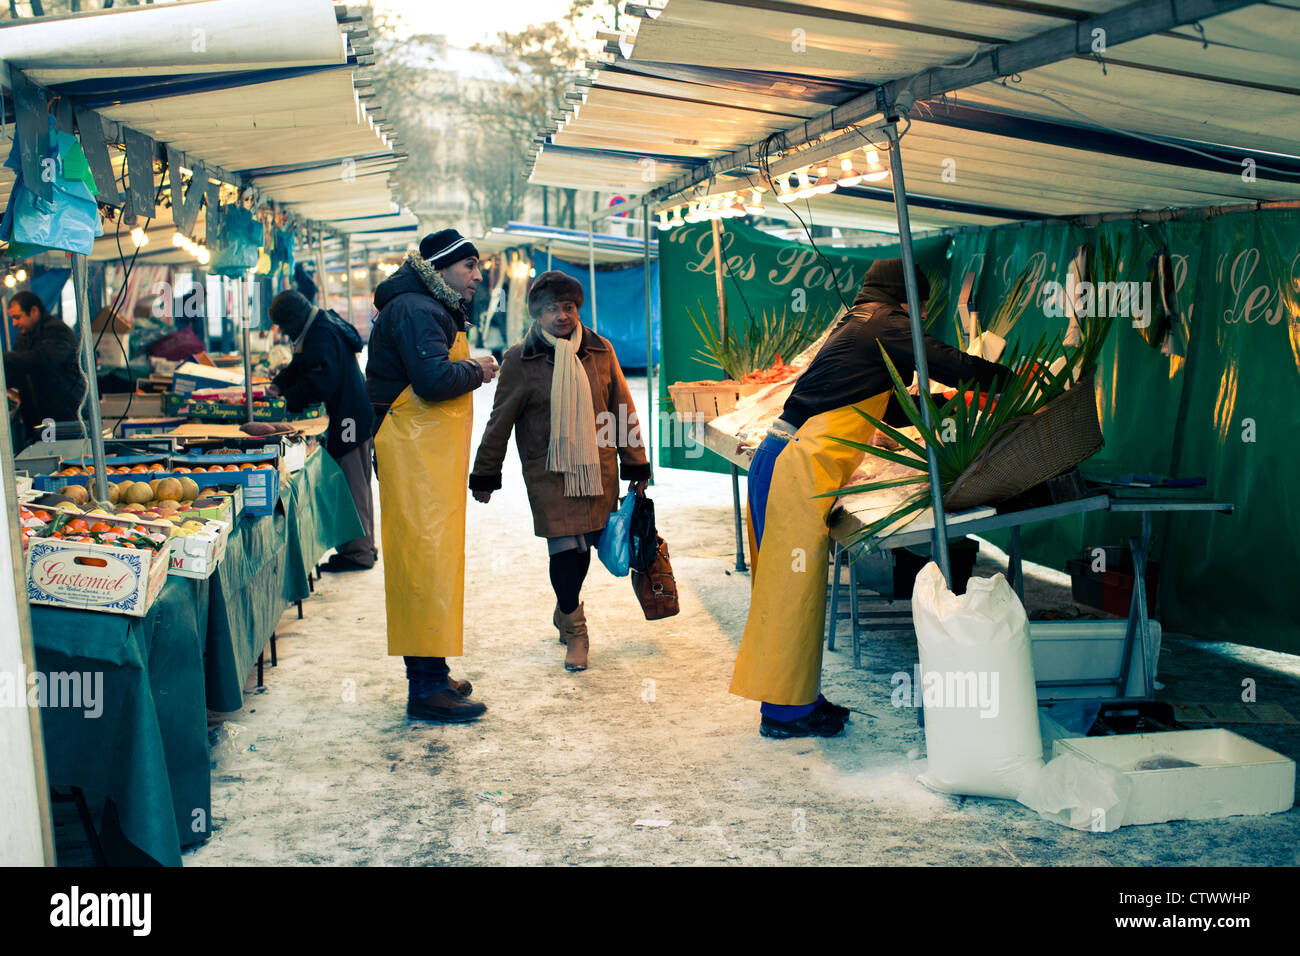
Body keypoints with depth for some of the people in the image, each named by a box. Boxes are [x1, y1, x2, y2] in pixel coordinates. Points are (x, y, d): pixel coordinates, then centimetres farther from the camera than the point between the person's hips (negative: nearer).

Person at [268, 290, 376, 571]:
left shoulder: (323, 335, -18)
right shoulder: (322, 326, 15)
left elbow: (322, 381, -26)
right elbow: (300, 367, 23)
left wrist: (289, 400, -19)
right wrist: (278, 386, 9)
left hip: (347, 419, -11)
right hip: (355, 415, 11)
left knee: (351, 486, -5)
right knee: (356, 485, 15)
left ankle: (358, 553, 0)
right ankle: (364, 546, 23)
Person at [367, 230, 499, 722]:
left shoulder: (434, 309, 23)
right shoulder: (414, 310, -12)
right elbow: (434, 379, -24)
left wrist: (471, 368, 6)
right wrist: (476, 370, -8)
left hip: (434, 450, 11)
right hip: (415, 451, -11)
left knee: (432, 557, 13)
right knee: (427, 558, -10)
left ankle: (430, 674, 21)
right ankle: (426, 689, -7)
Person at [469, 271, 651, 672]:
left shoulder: (600, 351, 5)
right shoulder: (520, 360, -3)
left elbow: (622, 409, 11)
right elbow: (500, 422, 2)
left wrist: (636, 466, 12)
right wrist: (484, 476, 6)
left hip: (598, 468, 3)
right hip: (548, 473, -3)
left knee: (587, 542, 9)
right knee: (565, 548, -7)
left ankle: (566, 610, 36)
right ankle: (574, 630, 14)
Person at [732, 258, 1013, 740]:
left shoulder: (856, 327, 23)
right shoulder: (885, 327, -5)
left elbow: (887, 407, 30)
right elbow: (953, 365, -8)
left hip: (783, 461, 10)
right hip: (798, 469, -10)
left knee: (793, 587, 13)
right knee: (794, 588, -3)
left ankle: (793, 698, 22)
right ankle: (786, 711, 5)